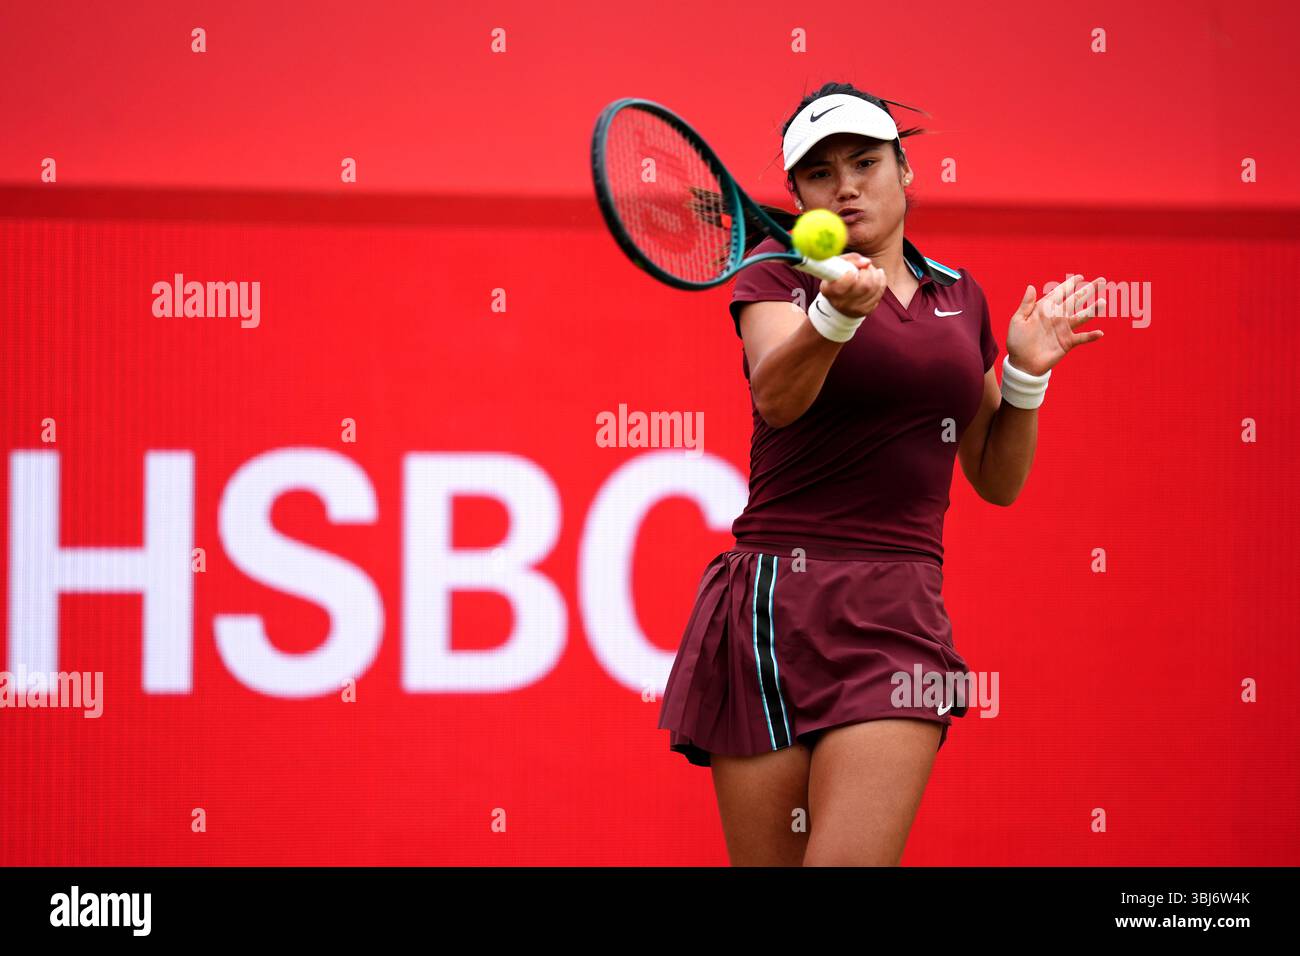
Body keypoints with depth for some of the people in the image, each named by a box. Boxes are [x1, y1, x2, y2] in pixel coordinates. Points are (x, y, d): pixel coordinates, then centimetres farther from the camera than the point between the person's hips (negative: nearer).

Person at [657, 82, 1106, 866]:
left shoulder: (961, 298, 18)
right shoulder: (780, 272, 5)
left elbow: (997, 479, 23)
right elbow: (775, 396, -17)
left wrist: (1027, 373, 7)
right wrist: (838, 311, -36)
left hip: (900, 614, 2)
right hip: (775, 604, -2)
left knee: (852, 860, -17)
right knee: (769, 862, -4)